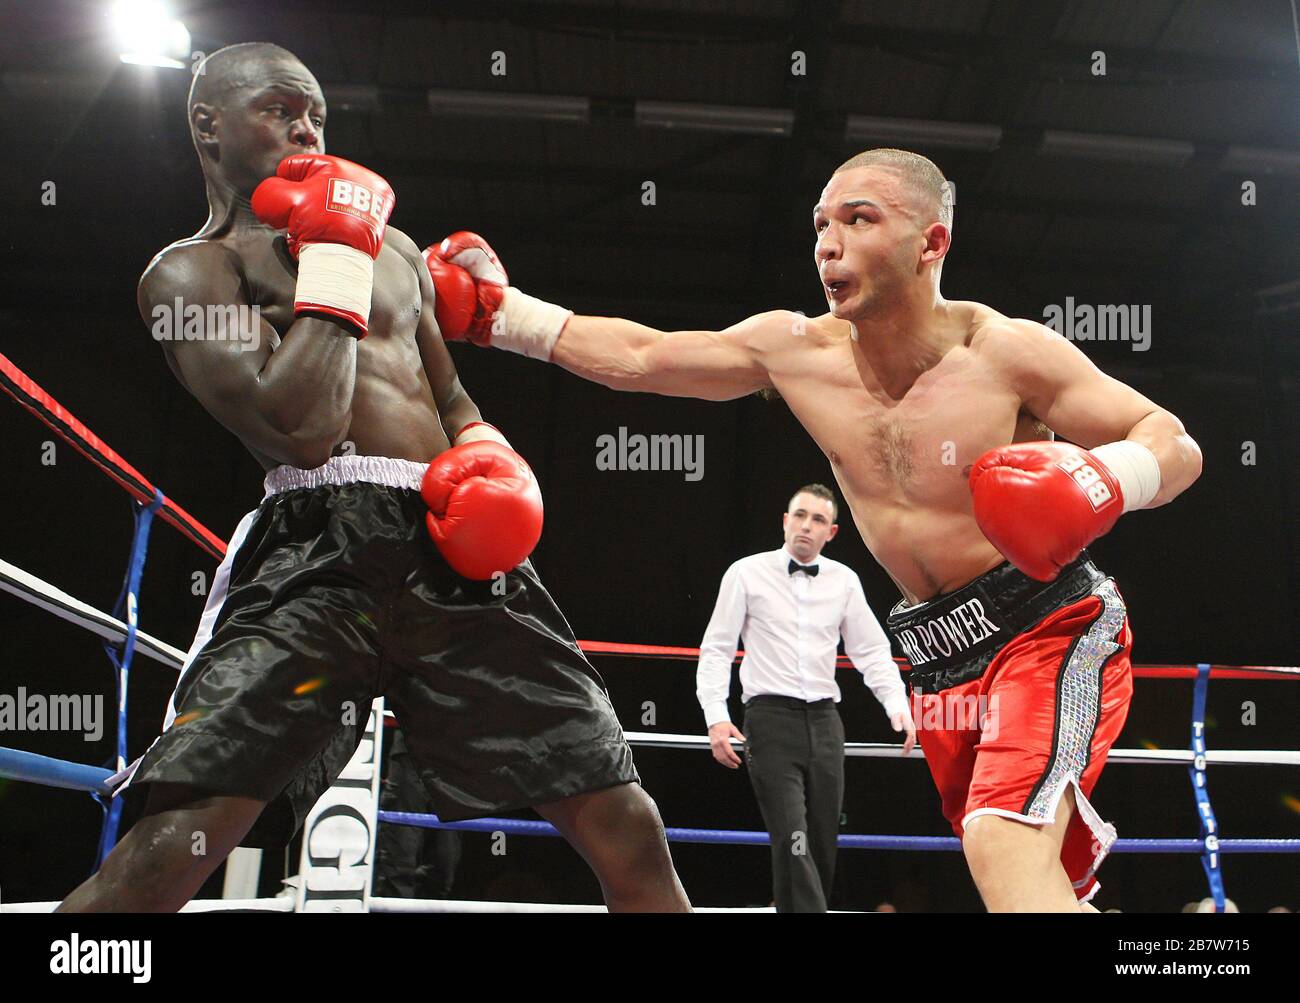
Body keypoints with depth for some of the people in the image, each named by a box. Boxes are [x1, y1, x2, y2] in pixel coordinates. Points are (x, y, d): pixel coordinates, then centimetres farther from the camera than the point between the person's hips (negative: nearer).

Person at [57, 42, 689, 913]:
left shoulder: (392, 247, 26)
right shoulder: (190, 272, 6)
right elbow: (301, 429, -11)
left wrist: (494, 463, 8)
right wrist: (334, 254, -1)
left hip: (459, 554, 5)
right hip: (321, 553, -5)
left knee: (627, 831, 4)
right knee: (172, 847, -20)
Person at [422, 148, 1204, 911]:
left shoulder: (1006, 351, -15)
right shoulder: (794, 349, -1)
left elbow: (1178, 446, -9)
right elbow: (638, 357, 8)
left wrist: (1105, 481, -31)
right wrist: (501, 312, 6)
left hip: (1053, 628, -5)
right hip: (945, 668, 6)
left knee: (1005, 845, -27)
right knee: (1042, 882, 15)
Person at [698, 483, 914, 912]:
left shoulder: (844, 580, 11)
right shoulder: (747, 573, 2)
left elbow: (871, 651, 14)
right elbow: (716, 648, 1)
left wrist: (897, 705, 0)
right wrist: (716, 717, -10)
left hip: (824, 720, 4)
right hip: (771, 719, -4)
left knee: (824, 845, 6)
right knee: (792, 842, -14)